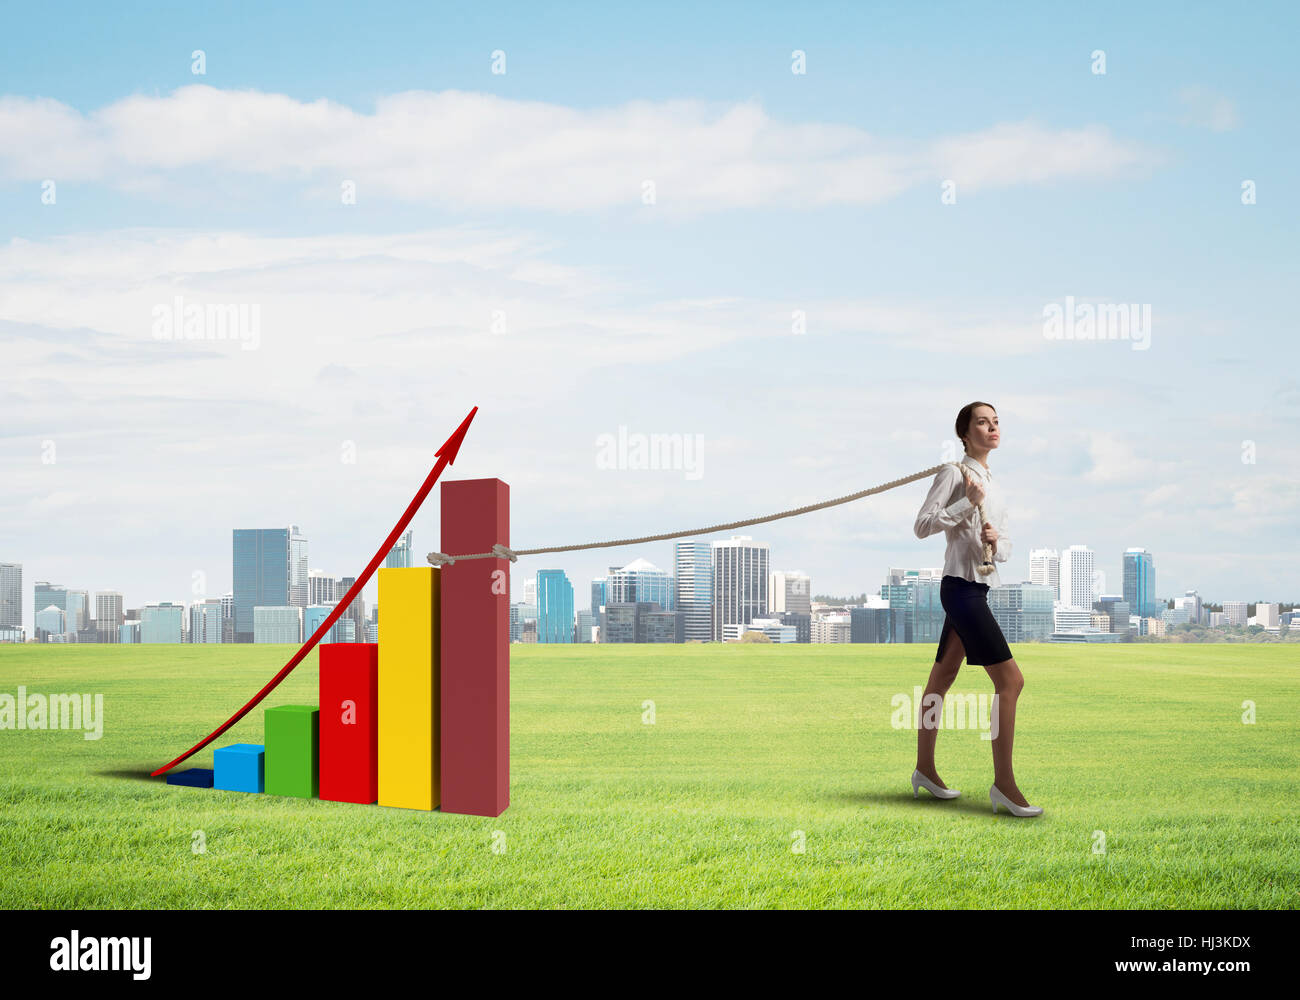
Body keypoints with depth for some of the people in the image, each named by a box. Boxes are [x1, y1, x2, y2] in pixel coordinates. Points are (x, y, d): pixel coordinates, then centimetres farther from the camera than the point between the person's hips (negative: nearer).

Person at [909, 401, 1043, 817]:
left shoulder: (991, 482, 19)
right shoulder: (954, 473, -6)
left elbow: (1006, 545, 18)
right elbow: (922, 525, -12)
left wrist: (997, 540, -5)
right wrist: (968, 502, -17)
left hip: (977, 590, 9)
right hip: (961, 587, -9)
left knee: (942, 679, 15)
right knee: (1010, 680, -13)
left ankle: (924, 768, 24)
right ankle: (1003, 784, -12)